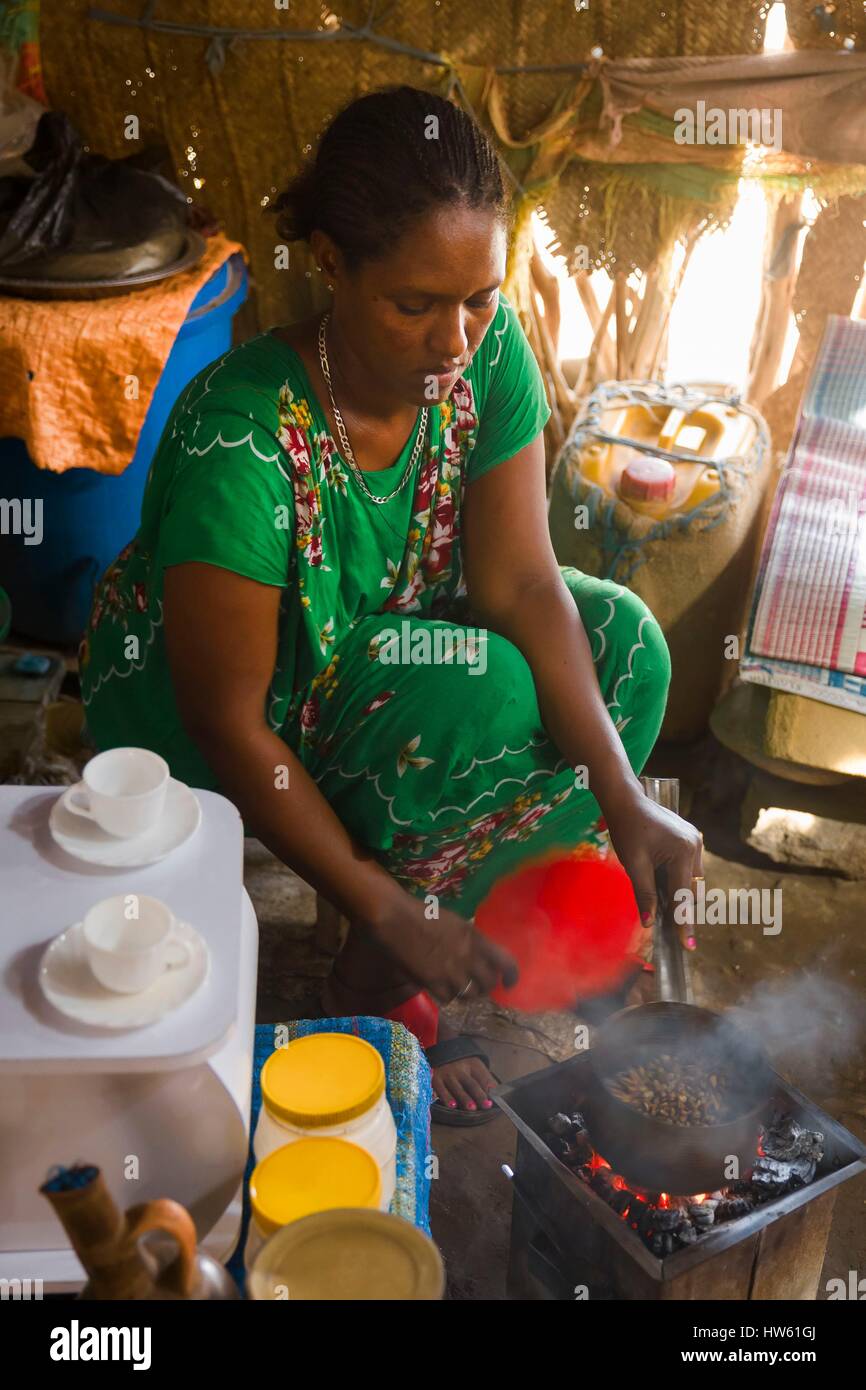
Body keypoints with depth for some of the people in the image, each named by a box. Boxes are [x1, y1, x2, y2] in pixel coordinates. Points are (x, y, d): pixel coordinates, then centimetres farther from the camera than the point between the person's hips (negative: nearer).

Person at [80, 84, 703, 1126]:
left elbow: (520, 581, -18)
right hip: (185, 699, -6)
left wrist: (625, 798, -26)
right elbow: (230, 725, -29)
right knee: (485, 702, -30)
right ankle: (376, 987, -5)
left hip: (387, 628, 7)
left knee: (624, 642, -12)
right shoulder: (245, 439, -34)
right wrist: (388, 914, -27)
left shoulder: (488, 351, -18)